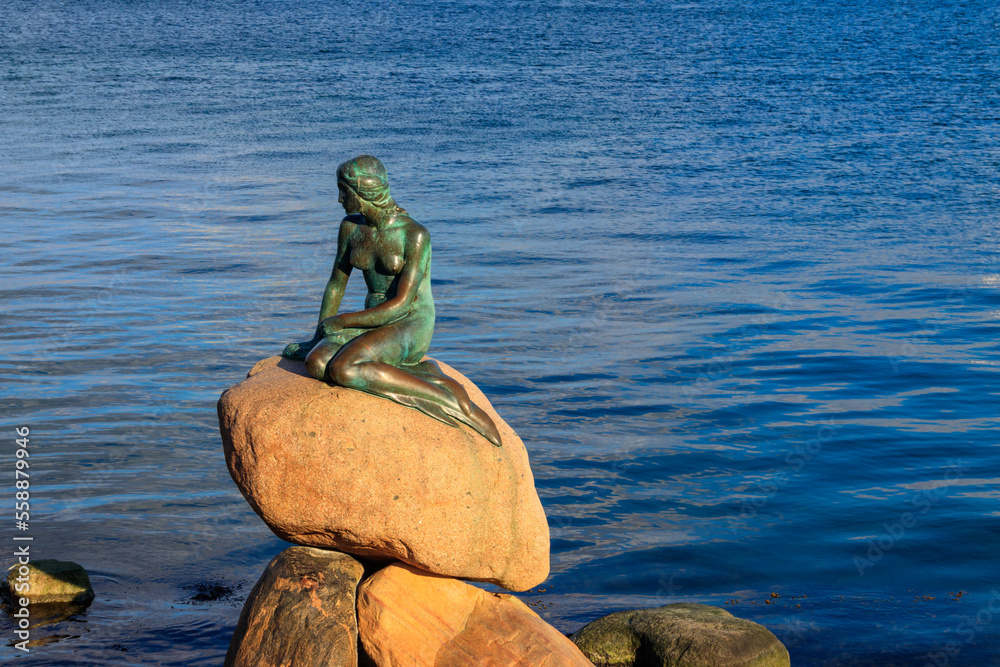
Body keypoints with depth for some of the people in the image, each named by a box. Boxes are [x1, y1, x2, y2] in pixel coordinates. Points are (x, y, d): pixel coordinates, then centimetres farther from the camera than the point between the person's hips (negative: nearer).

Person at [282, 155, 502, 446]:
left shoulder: (415, 234, -16)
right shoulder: (350, 227, 5)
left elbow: (401, 304, -19)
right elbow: (337, 283, 17)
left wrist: (340, 321, -13)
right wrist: (318, 338, 15)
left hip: (412, 327, -7)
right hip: (373, 323, 7)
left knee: (342, 369, -33)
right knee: (316, 362, -25)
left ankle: (451, 402, -26)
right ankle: (426, 375, -17)